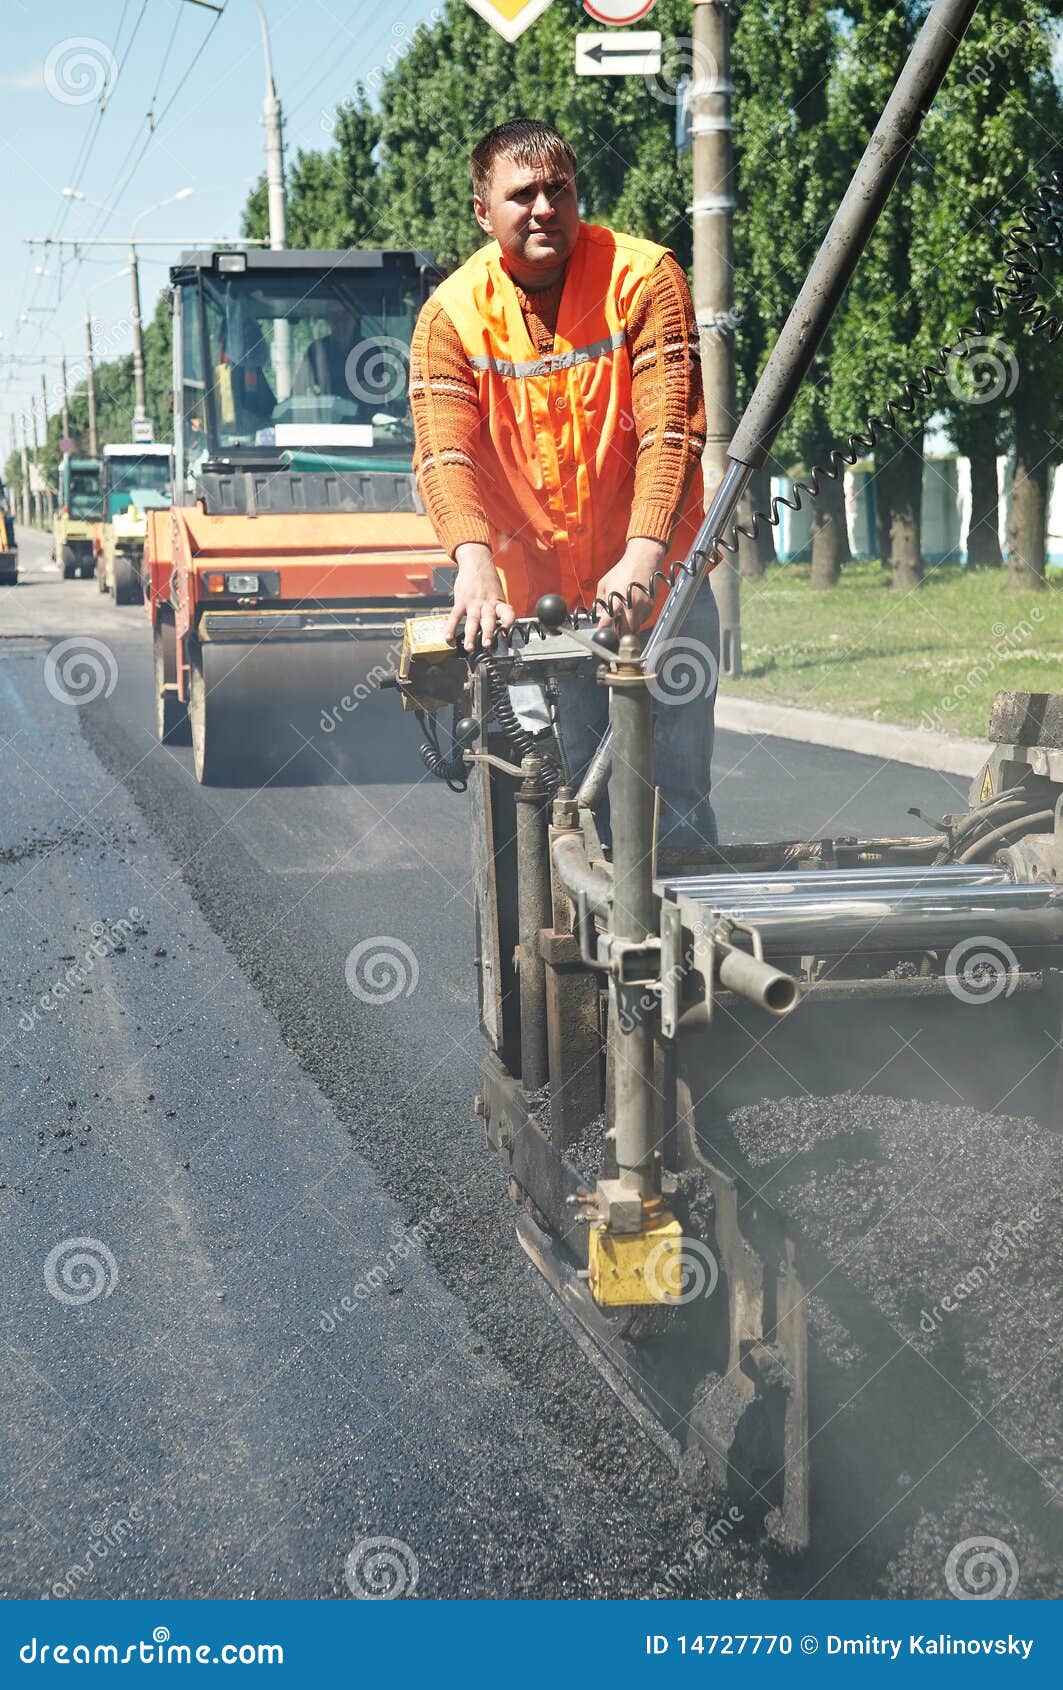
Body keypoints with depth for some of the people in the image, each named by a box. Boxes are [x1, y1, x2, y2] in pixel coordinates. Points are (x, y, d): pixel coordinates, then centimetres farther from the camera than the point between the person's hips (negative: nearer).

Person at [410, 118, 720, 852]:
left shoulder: (643, 277, -8)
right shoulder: (451, 314, -3)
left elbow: (671, 432, -17)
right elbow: (444, 452, -15)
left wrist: (641, 559, -31)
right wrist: (474, 563, -34)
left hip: (655, 581, -1)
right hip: (531, 593, 1)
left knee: (674, 791, -3)